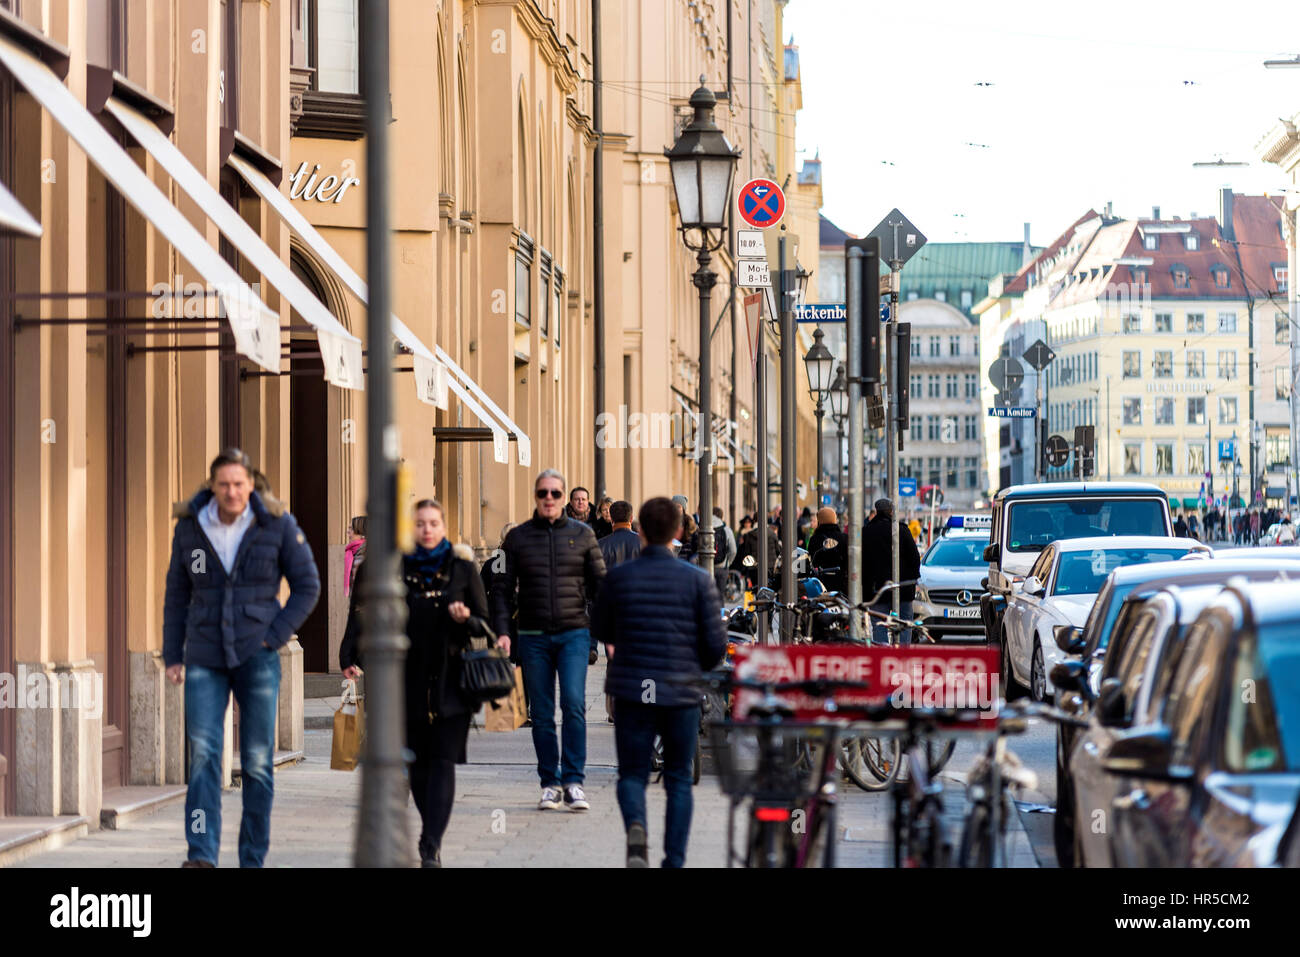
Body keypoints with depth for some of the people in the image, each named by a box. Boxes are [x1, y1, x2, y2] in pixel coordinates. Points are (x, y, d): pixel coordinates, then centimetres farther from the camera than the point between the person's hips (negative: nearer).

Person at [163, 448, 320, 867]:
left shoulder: (278, 525, -3)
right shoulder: (190, 527, 2)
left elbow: (308, 586, 2)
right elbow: (177, 594, 10)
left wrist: (275, 636, -7)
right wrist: (172, 656, 7)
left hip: (257, 657, -1)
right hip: (205, 657, 1)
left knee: (257, 761, 1)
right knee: (203, 753, -13)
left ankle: (253, 859, 9)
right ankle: (201, 855, -17)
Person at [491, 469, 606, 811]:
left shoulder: (582, 535, 7)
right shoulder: (518, 537, 7)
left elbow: (600, 585, 9)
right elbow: (502, 588, 8)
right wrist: (501, 632, -4)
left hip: (574, 633, -1)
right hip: (534, 636, 1)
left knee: (574, 704, -14)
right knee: (541, 713, 4)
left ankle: (573, 781, -8)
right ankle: (550, 783, 12)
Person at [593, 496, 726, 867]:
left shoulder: (619, 577, -3)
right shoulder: (698, 580, -6)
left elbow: (600, 629, 11)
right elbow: (716, 644, -5)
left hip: (632, 692, 0)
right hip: (682, 693, 0)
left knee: (632, 774, 9)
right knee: (678, 779, 13)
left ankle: (636, 825, -21)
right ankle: (674, 861, 9)